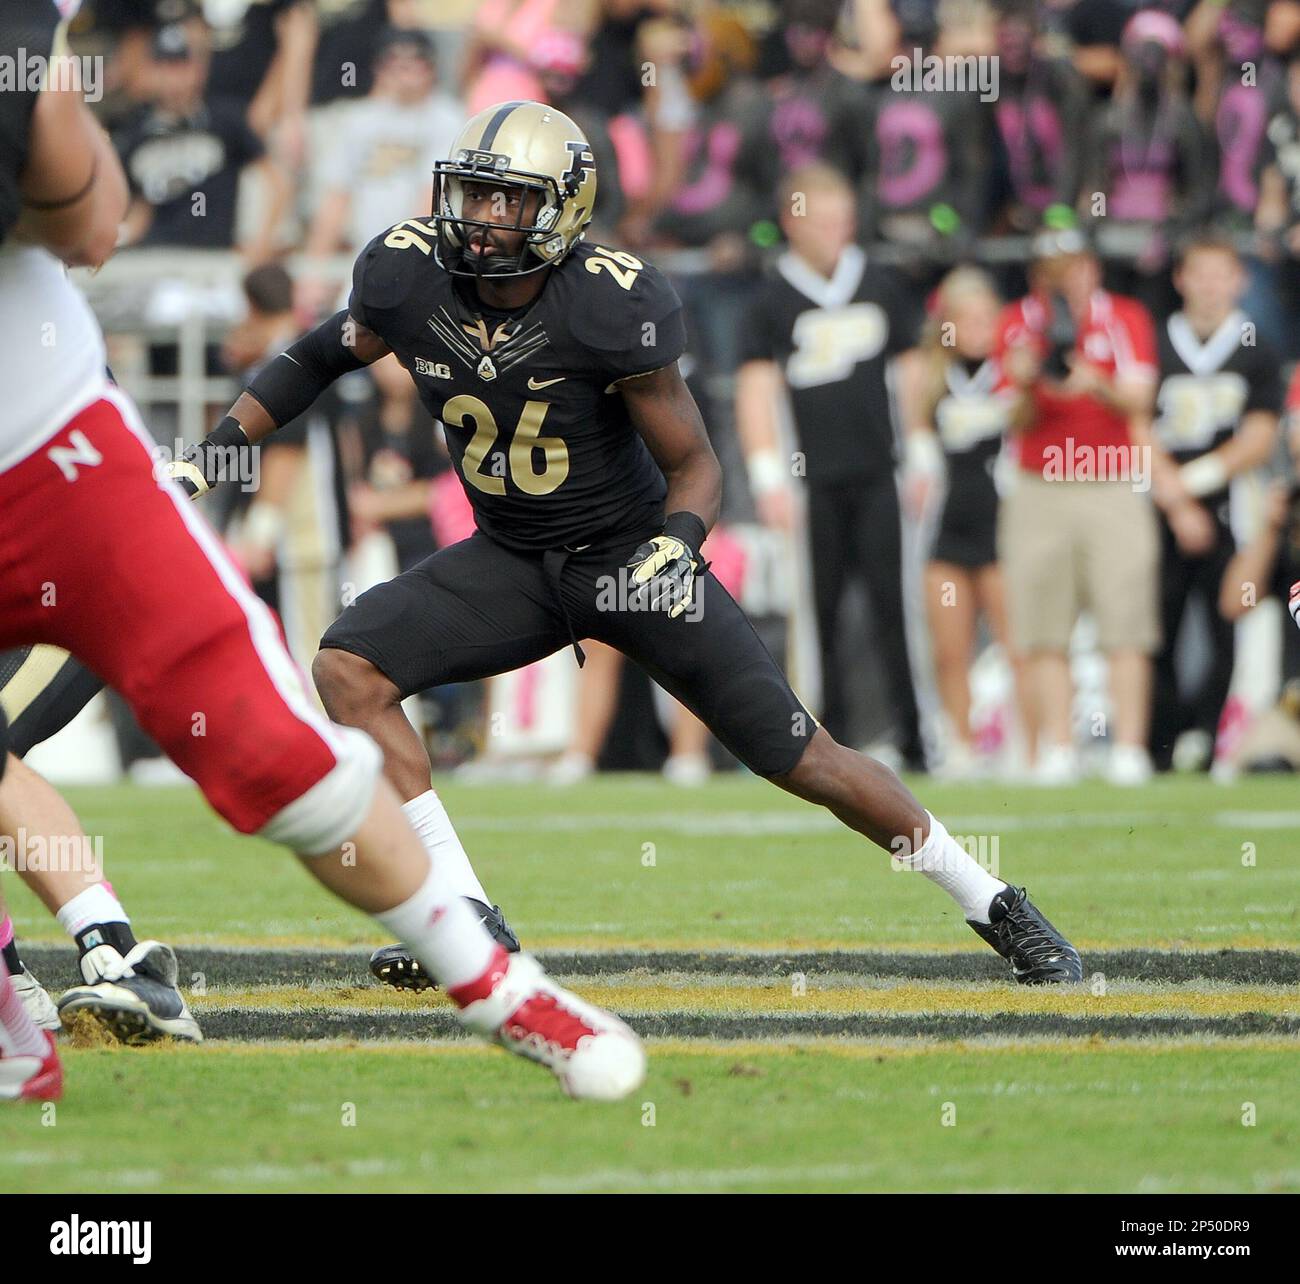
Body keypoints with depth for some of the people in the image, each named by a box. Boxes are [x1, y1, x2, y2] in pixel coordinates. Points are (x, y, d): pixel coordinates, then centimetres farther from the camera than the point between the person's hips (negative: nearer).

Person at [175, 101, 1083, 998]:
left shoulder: (610, 308, -25)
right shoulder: (411, 278, -14)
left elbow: (695, 463, -15)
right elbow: (326, 356, 8)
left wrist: (675, 546, -35)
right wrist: (217, 450, 0)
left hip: (628, 551, -4)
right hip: (511, 562, 4)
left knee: (796, 754, -7)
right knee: (349, 669, -17)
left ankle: (993, 904, 13)